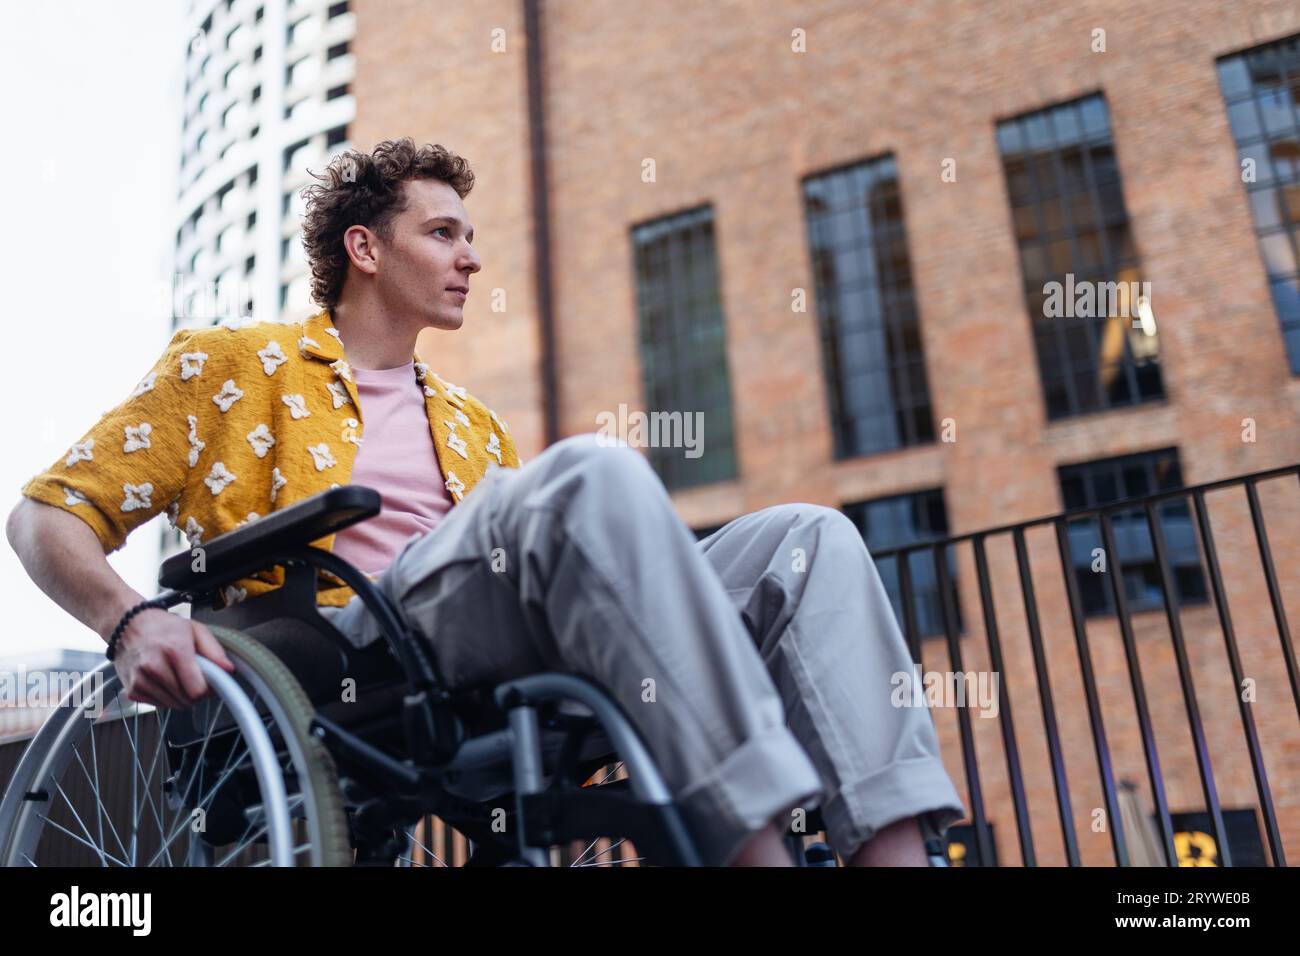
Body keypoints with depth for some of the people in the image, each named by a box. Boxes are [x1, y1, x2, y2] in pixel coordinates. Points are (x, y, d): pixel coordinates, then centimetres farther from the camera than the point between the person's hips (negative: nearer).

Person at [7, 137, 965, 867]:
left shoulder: (474, 424, 31)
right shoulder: (231, 365, 17)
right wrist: (132, 620, -12)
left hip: (509, 670, 6)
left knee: (809, 536, -10)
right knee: (592, 468, -32)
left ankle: (893, 837, -29)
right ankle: (758, 840, -39)